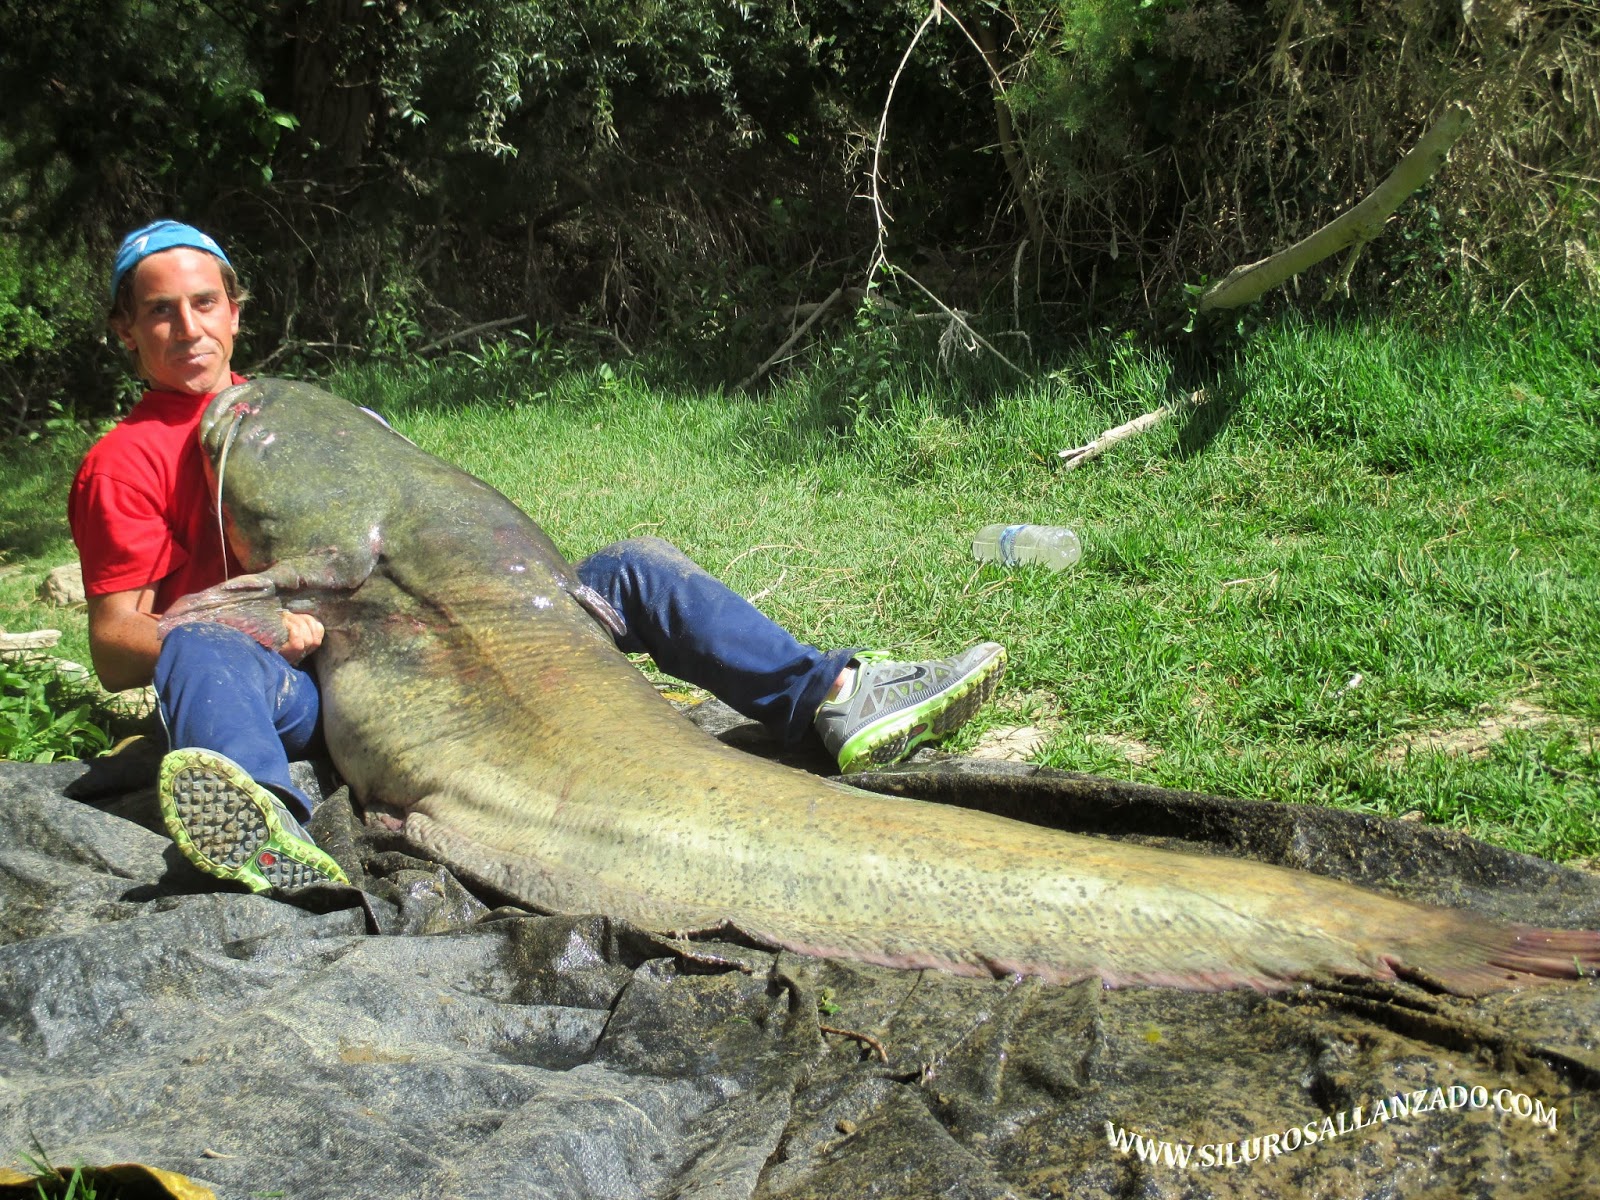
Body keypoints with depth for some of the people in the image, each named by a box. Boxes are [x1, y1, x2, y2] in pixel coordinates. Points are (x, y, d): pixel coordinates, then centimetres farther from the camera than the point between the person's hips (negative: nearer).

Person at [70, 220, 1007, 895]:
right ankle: (276, 840, -72)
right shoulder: (125, 462, 8)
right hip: (300, 681, -6)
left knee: (636, 570, -1)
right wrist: (246, 628, -20)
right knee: (202, 656, -40)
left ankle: (833, 699, -20)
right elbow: (115, 647, -2)